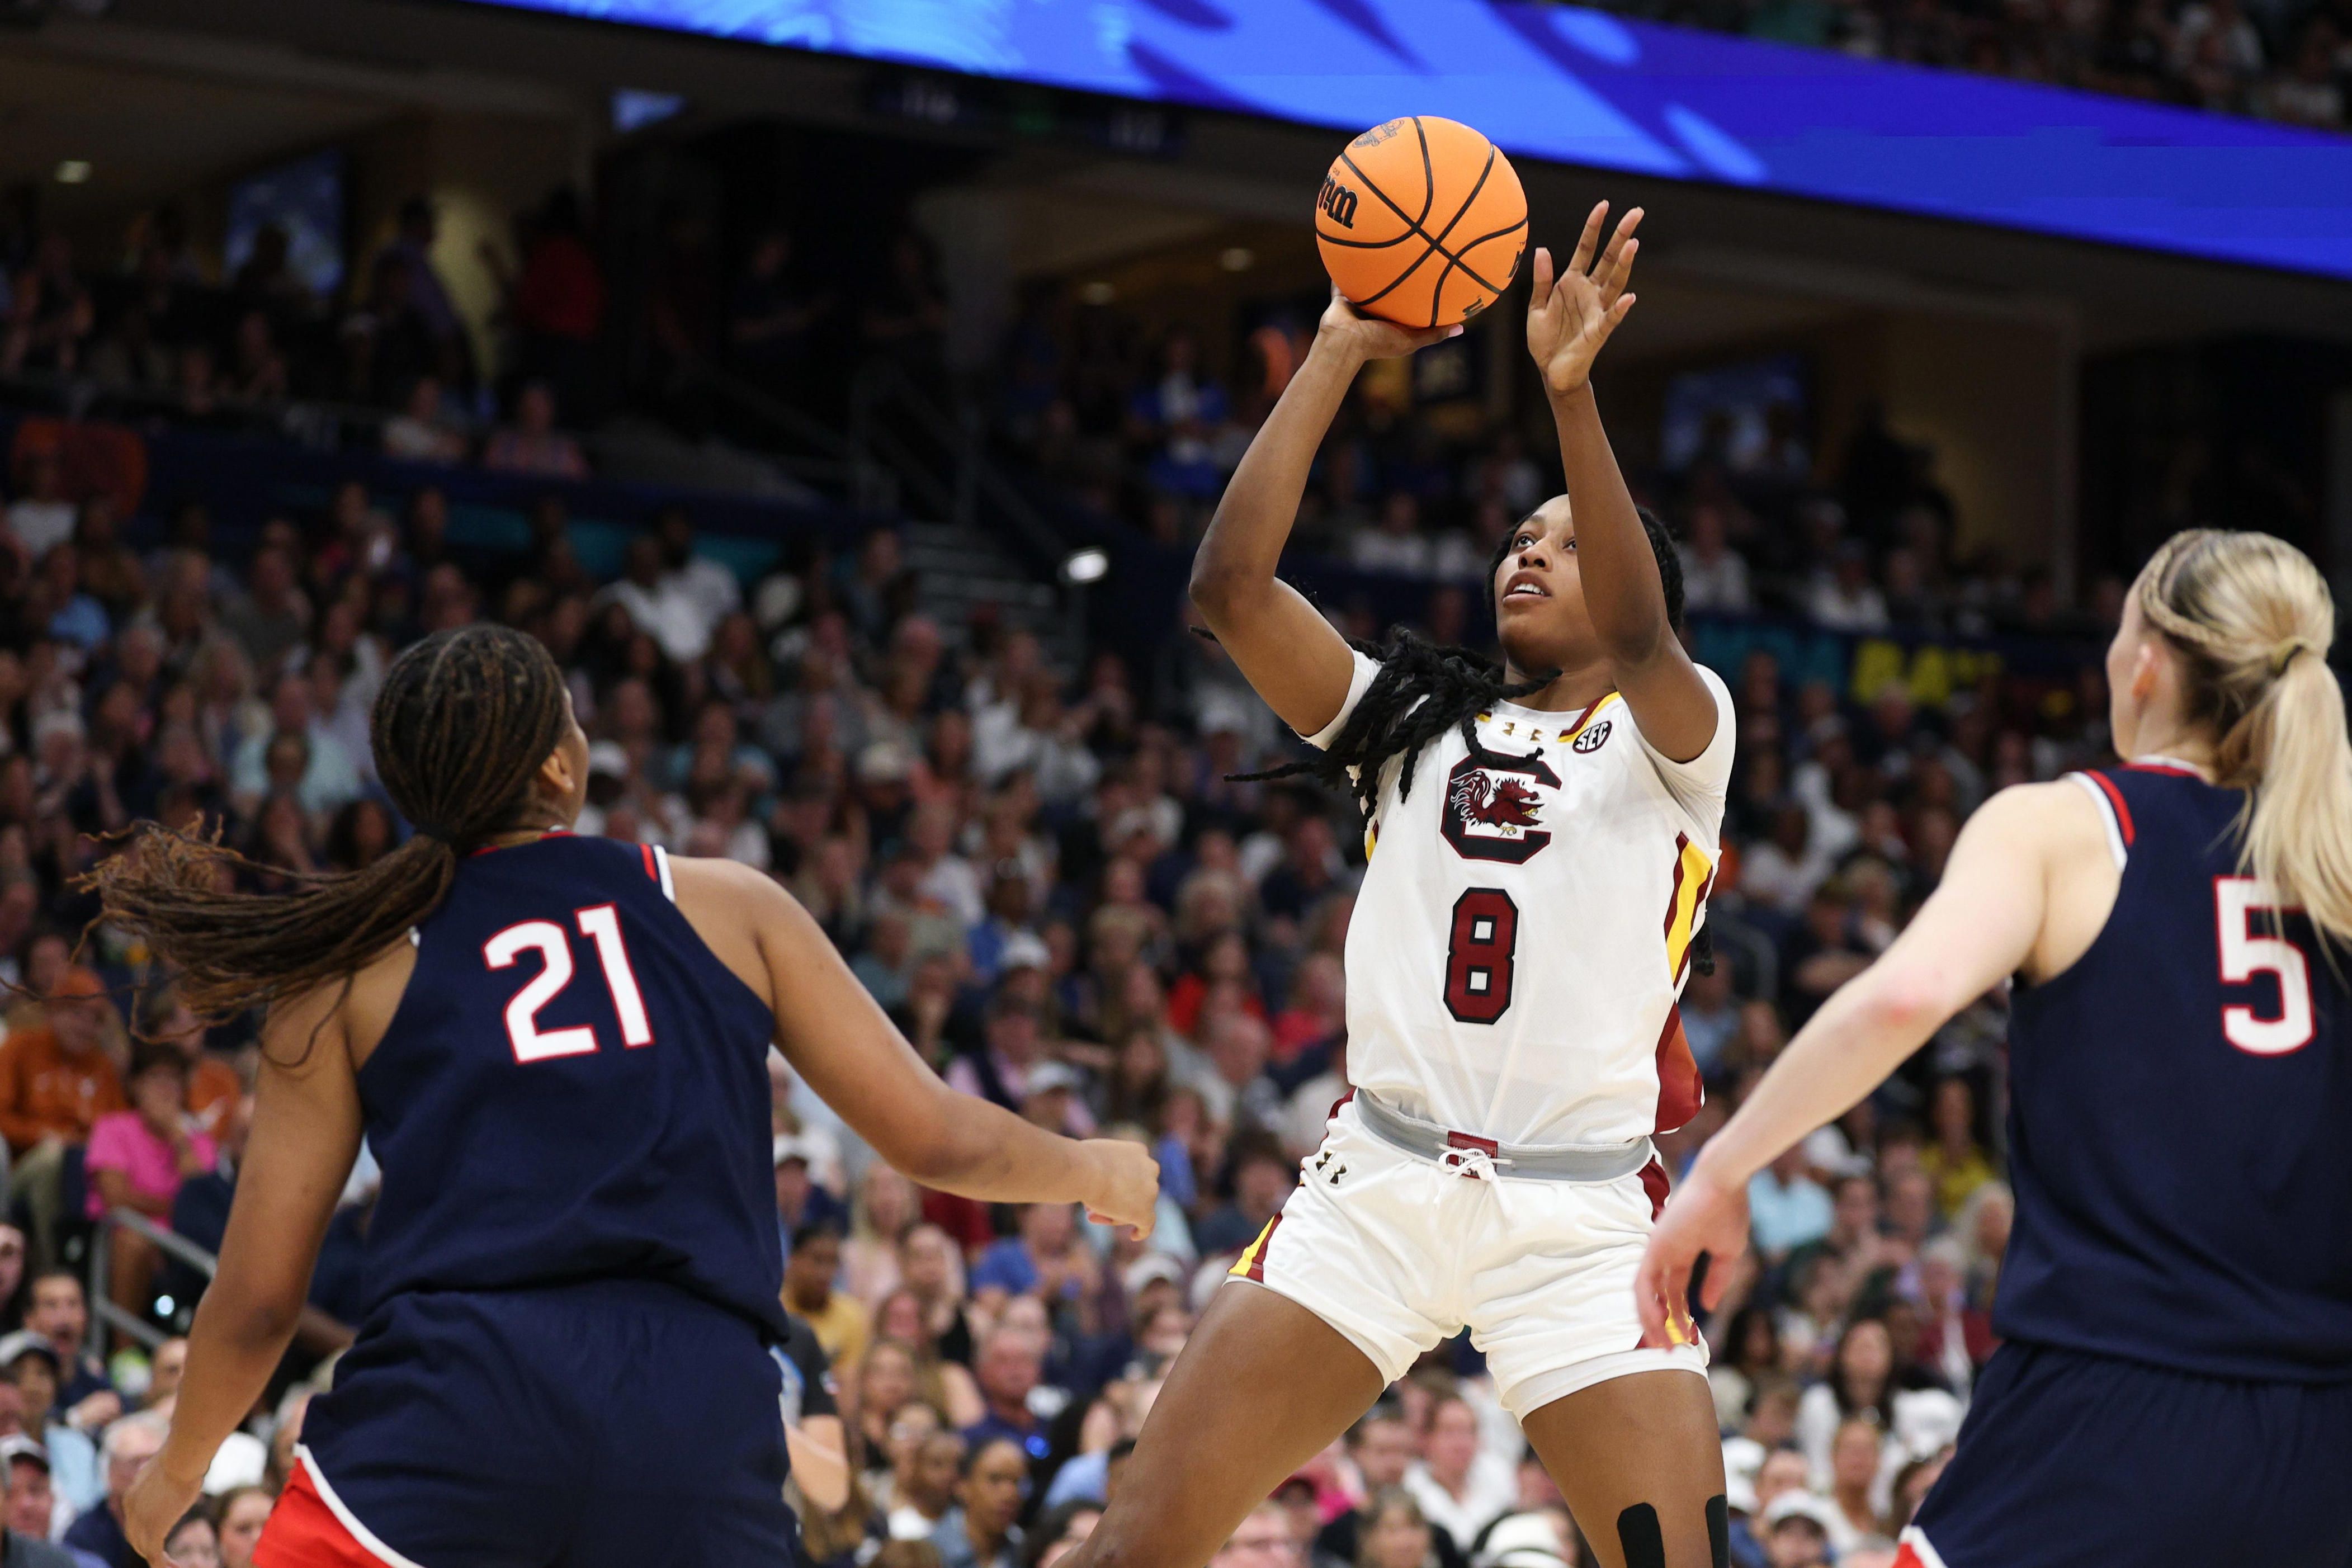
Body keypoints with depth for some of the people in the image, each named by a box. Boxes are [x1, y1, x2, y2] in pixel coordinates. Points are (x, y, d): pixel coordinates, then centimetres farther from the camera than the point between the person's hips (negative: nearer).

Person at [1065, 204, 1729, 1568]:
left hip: (1582, 1213, -2)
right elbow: (1232, 584, 2)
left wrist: (1572, 393, -28)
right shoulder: (1416, 723, 16)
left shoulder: (1676, 734, 7)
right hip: (1380, 1183, 3)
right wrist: (1339, 354, -1)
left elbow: (1638, 640, -17)